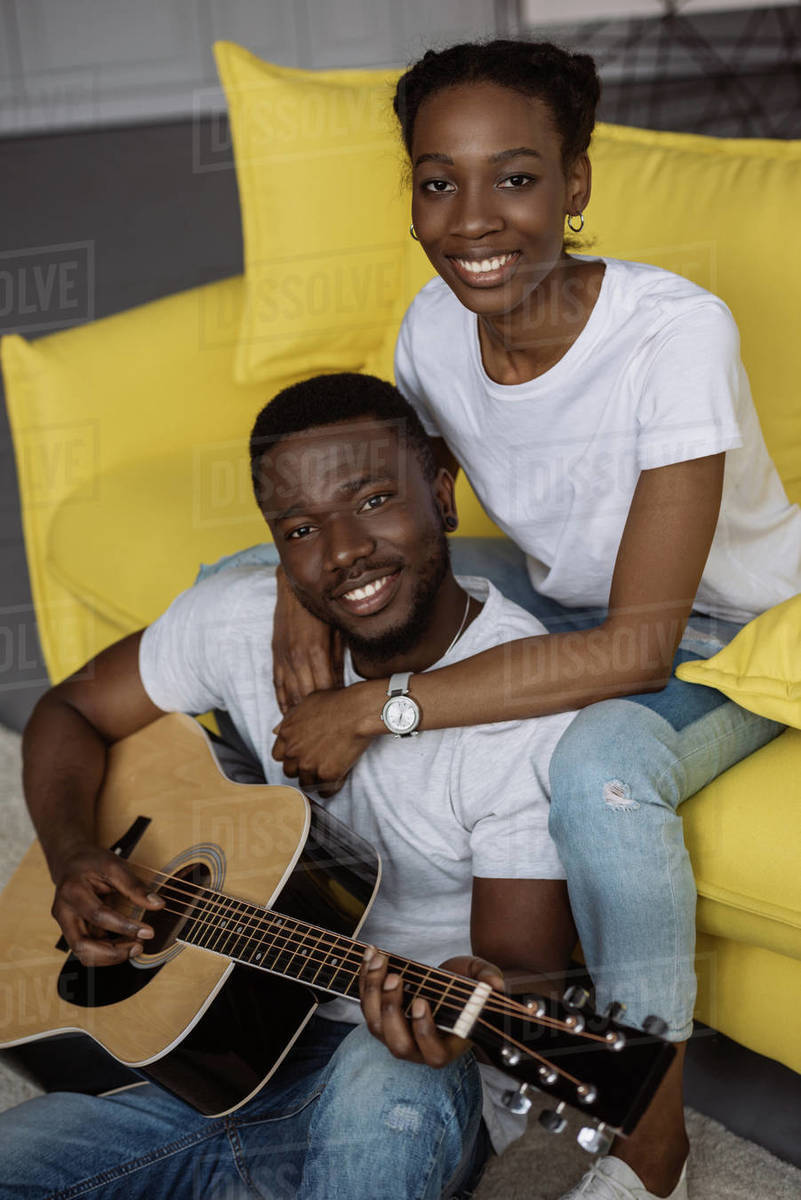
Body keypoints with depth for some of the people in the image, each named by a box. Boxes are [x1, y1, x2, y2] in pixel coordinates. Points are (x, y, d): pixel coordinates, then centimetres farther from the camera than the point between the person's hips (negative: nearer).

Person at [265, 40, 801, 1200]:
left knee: (600, 762, -39)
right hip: (563, 602, 6)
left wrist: (379, 709, -37)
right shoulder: (438, 325, -14)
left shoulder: (675, 333, -33)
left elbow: (637, 647, -35)